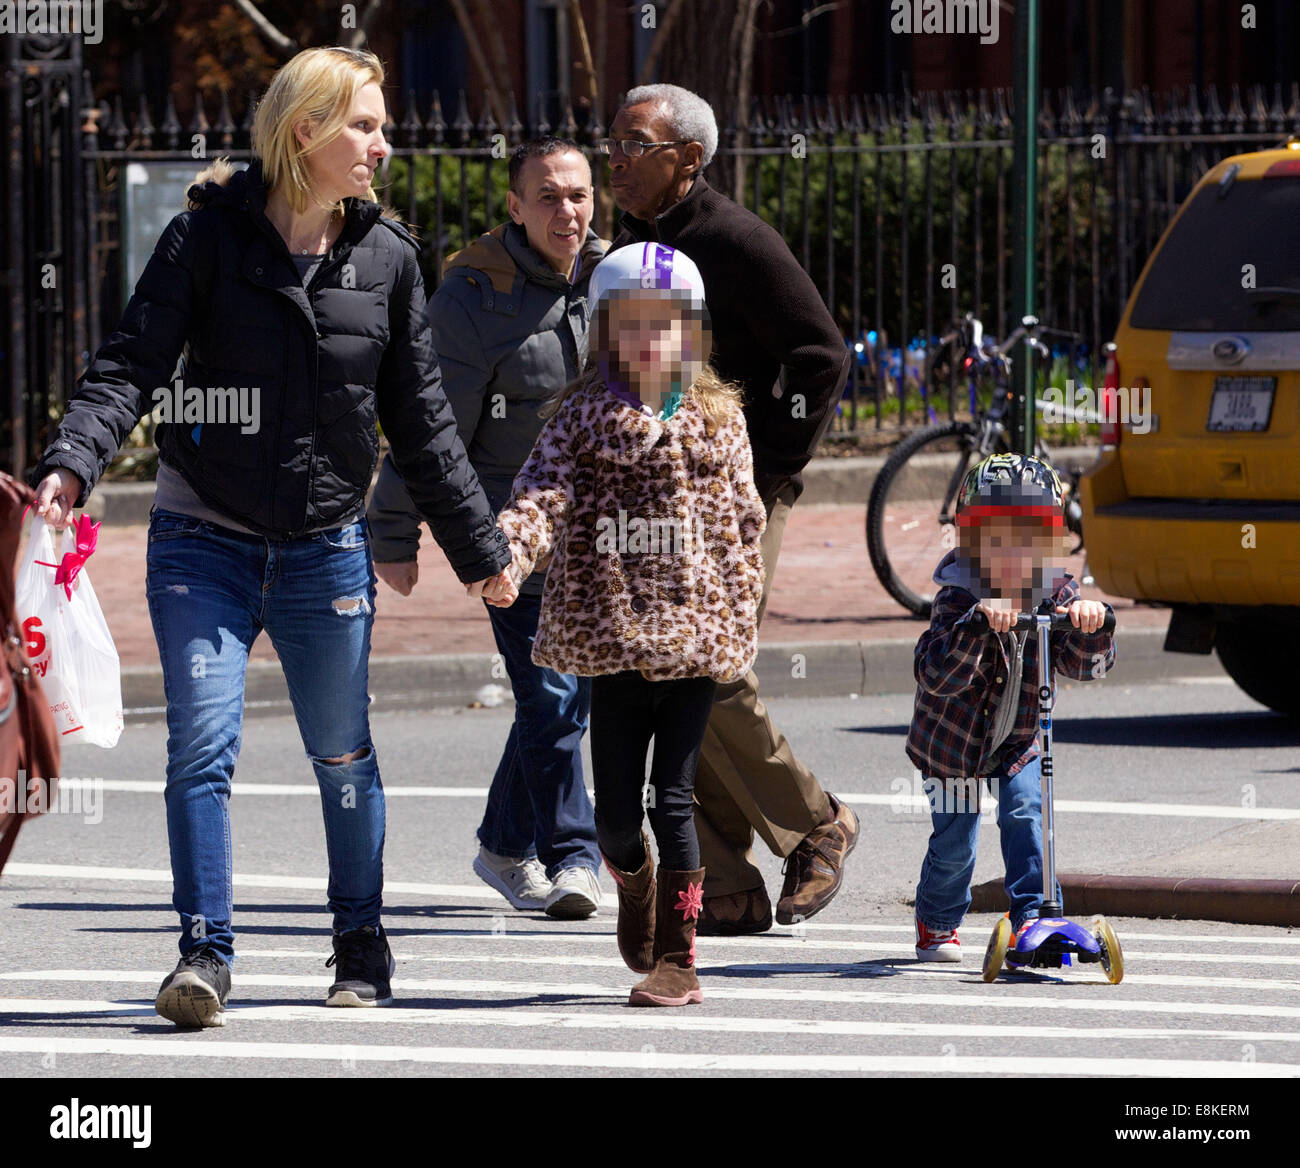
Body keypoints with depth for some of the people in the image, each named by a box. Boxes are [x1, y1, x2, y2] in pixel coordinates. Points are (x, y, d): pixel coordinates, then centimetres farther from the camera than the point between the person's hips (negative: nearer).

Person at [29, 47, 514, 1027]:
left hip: (326, 549, 2)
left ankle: (362, 942, 28)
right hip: (204, 541, -2)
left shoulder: (386, 257, 2)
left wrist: (480, 545, 13)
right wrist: (74, 461, -29)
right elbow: (132, 363, -11)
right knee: (203, 742, -13)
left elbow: (421, 421, 10)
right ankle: (205, 953, -9)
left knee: (342, 754, 12)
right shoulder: (210, 235, -7)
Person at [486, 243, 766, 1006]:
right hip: (612, 636, 1)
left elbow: (743, 521, 10)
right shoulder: (584, 416, 3)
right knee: (616, 809, 5)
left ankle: (677, 960, 0)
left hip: (697, 637, -1)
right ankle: (635, 885, 40)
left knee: (674, 801, -5)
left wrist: (742, 621, 6)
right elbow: (543, 492, -10)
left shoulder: (718, 418, 6)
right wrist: (506, 553, -30)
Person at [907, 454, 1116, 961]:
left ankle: (1030, 916, -15)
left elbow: (1085, 663, -23)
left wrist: (1090, 624, -45)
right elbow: (939, 677, -38)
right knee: (954, 843, 5)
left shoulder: (1056, 595, -13)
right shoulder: (957, 599, -25)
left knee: (1024, 814, -18)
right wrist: (976, 624, -55)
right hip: (954, 742, -3)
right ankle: (936, 924, 30)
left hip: (1020, 742, 3)